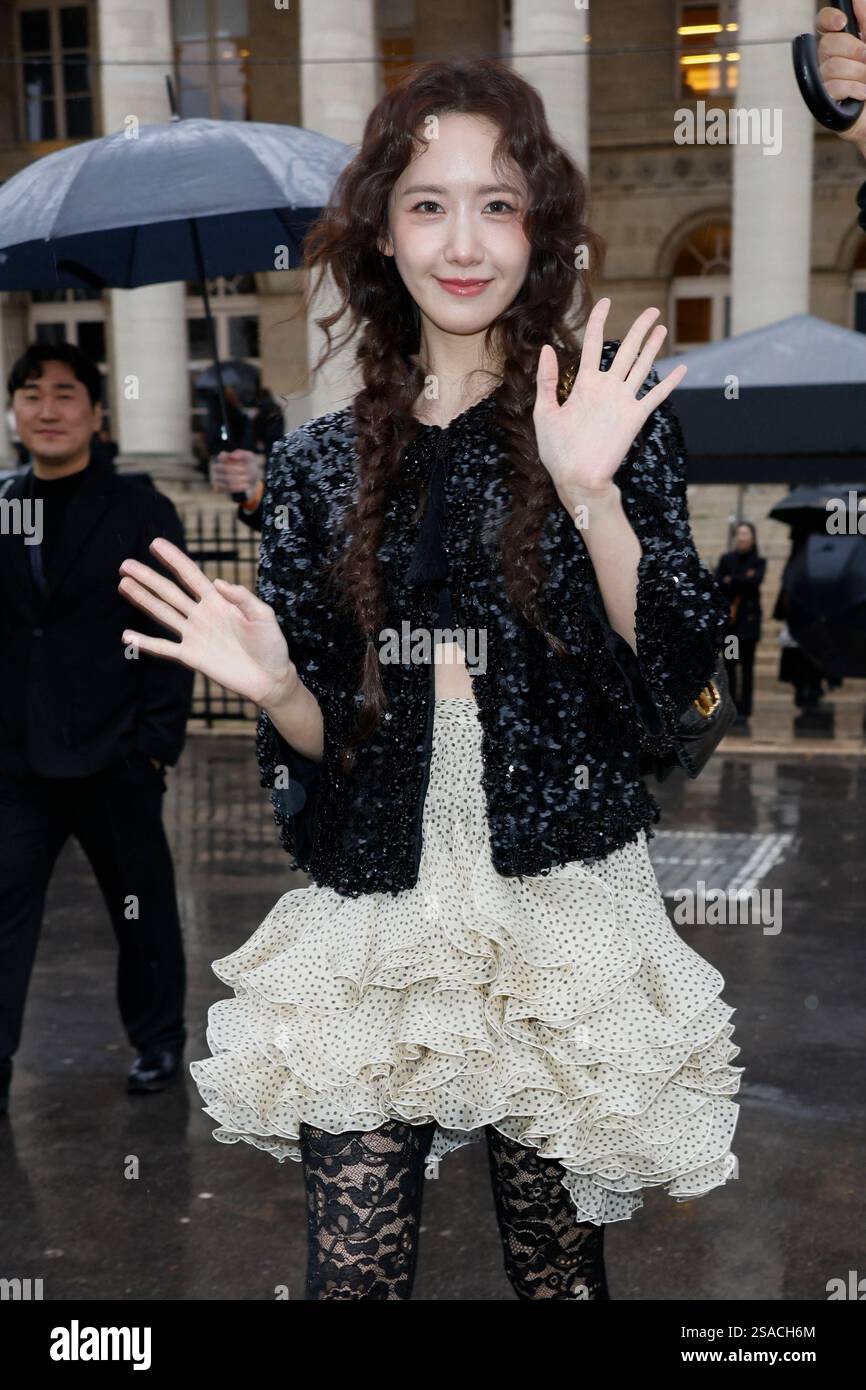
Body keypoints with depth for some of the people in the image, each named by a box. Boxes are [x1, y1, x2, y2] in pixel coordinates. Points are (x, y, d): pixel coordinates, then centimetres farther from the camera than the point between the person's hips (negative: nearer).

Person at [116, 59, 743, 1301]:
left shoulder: (616, 417, 1)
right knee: (353, 1267, 3)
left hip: (562, 916, -1)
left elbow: (667, 686, -9)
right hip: (373, 928, 2)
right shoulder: (320, 463, 7)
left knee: (557, 1261, 11)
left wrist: (593, 494, -21)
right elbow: (325, 740, 9)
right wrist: (274, 687, -13)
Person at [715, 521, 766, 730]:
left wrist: (732, 581, -7)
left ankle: (744, 713, -2)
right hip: (728, 619, 1)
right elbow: (718, 584, -2)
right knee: (729, 666, 0)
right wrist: (744, 581, -11)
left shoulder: (759, 562, 7)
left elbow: (756, 580, -13)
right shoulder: (726, 559, 10)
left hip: (749, 619, -1)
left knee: (747, 666, -3)